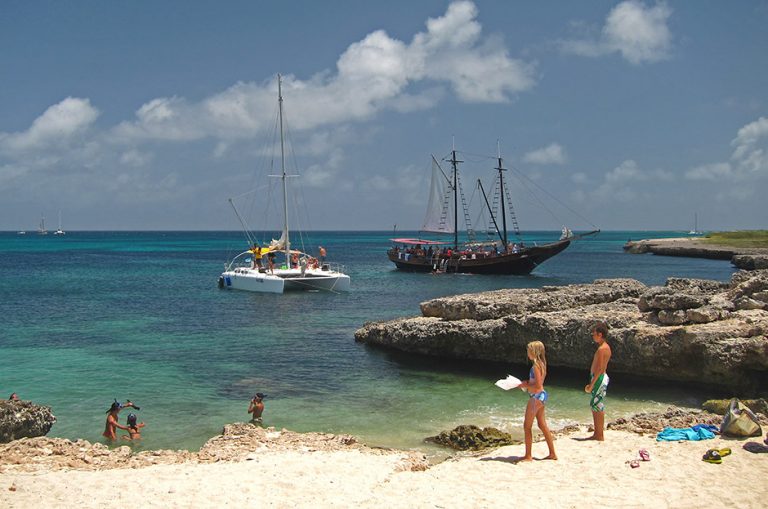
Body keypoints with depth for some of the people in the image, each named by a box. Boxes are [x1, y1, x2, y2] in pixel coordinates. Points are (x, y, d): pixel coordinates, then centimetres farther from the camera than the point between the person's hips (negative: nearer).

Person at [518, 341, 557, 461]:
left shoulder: (536, 366, -19)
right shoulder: (541, 364, 10)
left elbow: (538, 386, -24)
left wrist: (525, 386, -12)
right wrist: (527, 383, 9)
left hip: (536, 397, -10)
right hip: (541, 396, 10)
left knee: (527, 426, -1)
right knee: (542, 425, 15)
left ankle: (528, 456, 4)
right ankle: (552, 453, 20)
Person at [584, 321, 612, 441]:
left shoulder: (602, 349, -18)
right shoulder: (606, 347, 13)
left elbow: (599, 368, -22)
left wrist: (591, 384, -20)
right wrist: (592, 383, 21)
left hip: (599, 379, -10)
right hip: (602, 378, 10)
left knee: (598, 408, -4)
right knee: (595, 407, 14)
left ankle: (600, 435, 2)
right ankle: (597, 434, 21)